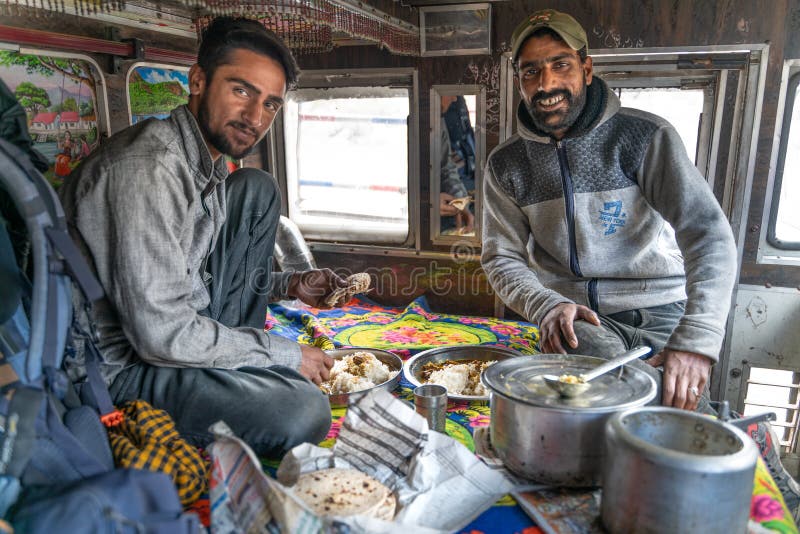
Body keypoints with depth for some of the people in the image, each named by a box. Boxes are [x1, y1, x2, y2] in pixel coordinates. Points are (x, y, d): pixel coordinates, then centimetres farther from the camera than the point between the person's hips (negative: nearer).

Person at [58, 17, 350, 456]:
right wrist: (287, 354, -16)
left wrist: (289, 285, 5)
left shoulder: (208, 163, 5)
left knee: (257, 190, 1)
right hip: (120, 367, -9)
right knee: (303, 412, -30)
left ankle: (237, 368, 4)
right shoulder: (149, 167, -25)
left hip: (176, 325, 9)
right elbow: (162, 335, -28)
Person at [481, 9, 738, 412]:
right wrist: (548, 306, -19)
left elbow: (708, 232, -14)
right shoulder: (505, 165, 4)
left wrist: (696, 338, -29)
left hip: (656, 312, 0)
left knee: (683, 405, -27)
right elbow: (502, 258, 3)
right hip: (573, 317, 1)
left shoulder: (645, 136, -5)